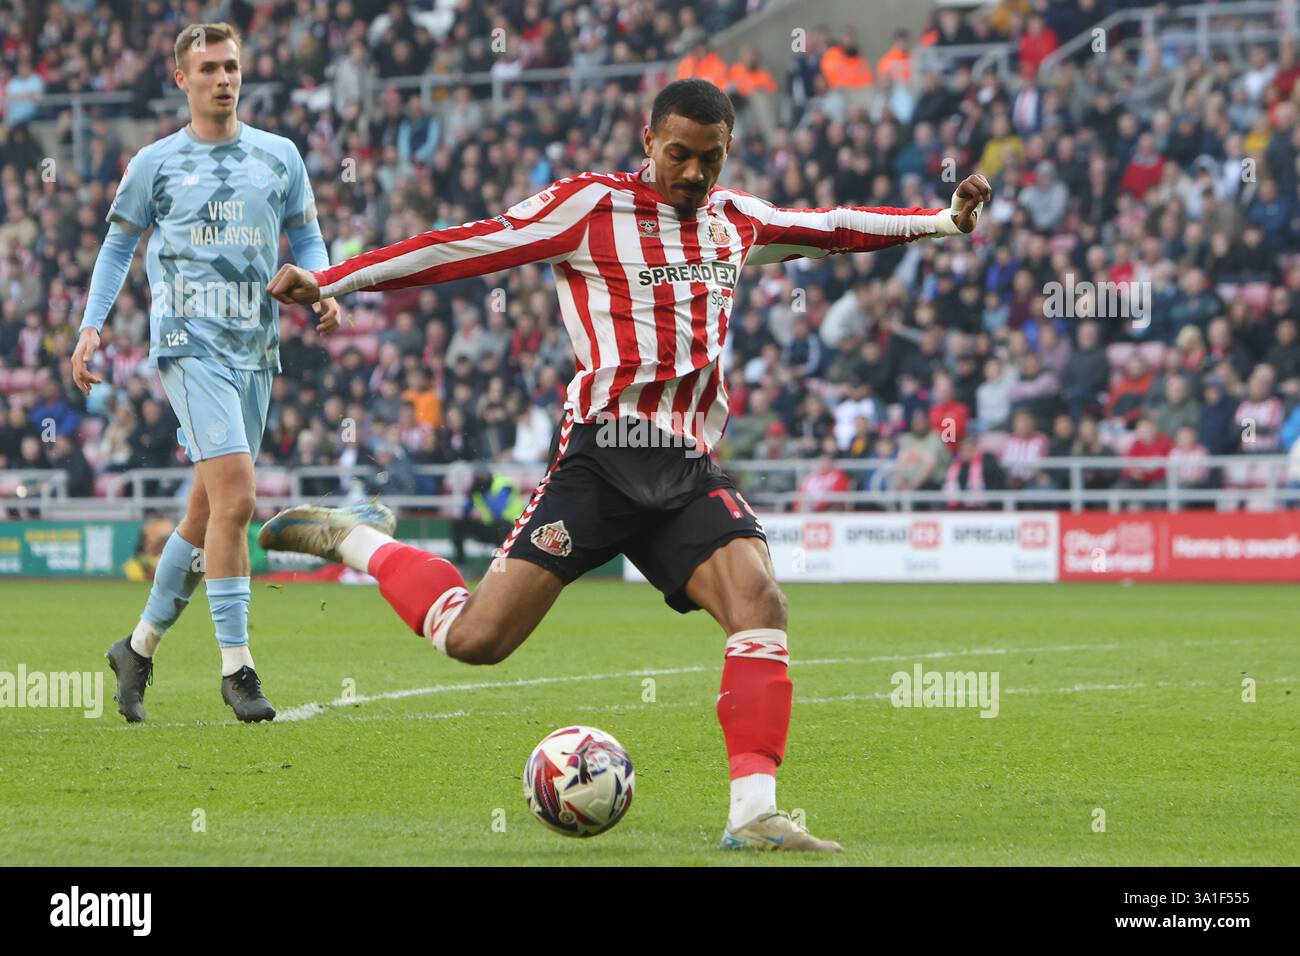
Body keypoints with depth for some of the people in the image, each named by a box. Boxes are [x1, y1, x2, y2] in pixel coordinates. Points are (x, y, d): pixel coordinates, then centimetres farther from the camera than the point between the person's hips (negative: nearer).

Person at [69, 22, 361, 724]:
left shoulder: (279, 156, 12)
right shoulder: (155, 163, 6)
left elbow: (306, 237, 17)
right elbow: (118, 245, 14)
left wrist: (324, 290, -3)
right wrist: (91, 326, 4)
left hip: (256, 349, 4)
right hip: (189, 343, -4)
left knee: (208, 513, 8)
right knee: (235, 495, -19)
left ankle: (139, 648, 25)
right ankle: (235, 665, -13)